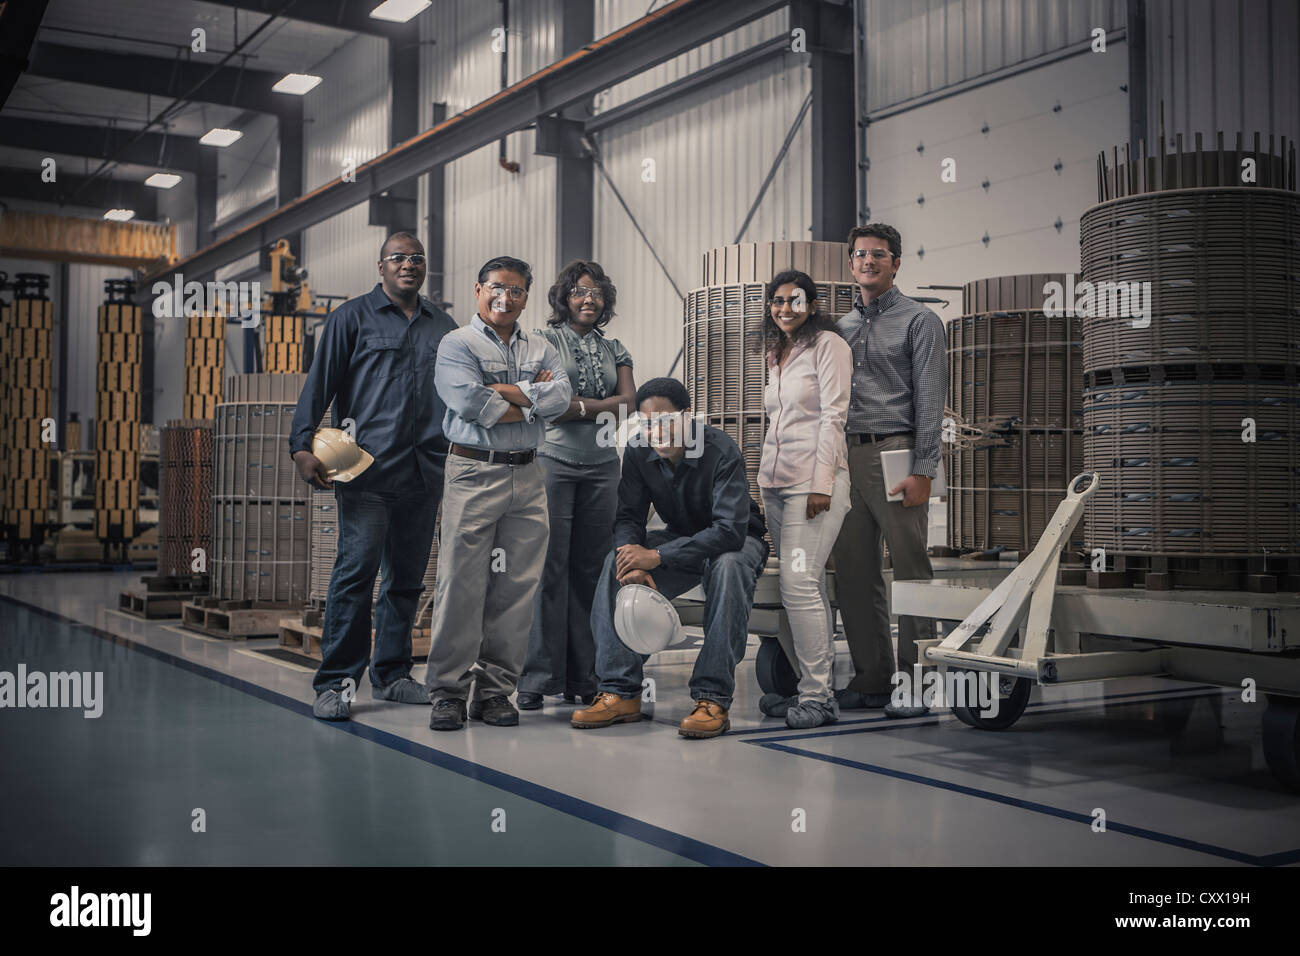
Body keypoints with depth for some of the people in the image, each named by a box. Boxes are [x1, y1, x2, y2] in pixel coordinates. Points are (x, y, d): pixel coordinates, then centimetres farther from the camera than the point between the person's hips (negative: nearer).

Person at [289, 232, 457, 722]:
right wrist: (302, 446, -11)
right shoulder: (352, 317, 5)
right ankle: (335, 682, -4)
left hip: (425, 472, 5)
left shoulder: (443, 326, 18)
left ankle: (391, 674, 19)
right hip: (368, 468, -5)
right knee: (356, 569, -11)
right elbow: (320, 383, -1)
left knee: (407, 576, 9)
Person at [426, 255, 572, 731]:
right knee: (462, 584, -6)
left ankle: (495, 689, 10)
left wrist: (504, 391, -8)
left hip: (527, 476, 5)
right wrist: (532, 400, -3)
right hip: (474, 473, -4)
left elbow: (561, 396, -1)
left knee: (517, 586, 2)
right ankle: (447, 691, 1)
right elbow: (470, 403, -13)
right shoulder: (458, 344, 4)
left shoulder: (541, 349, 18)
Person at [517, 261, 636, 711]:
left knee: (591, 569, 4)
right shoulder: (545, 339, 5)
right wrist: (601, 408, -3)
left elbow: (629, 402, 4)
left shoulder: (614, 349, 18)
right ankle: (537, 678, -3)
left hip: (602, 466, 4)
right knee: (550, 568, -7)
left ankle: (583, 677, 9)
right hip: (554, 460, -4)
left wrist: (576, 404, -7)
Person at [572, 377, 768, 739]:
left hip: (738, 539, -4)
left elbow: (730, 530, -35)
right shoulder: (638, 454, -11)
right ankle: (621, 692, -19)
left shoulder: (722, 452, -27)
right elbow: (629, 517, -10)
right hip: (682, 538, 5)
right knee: (617, 563, -21)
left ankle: (713, 699, -35)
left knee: (727, 568, -39)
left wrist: (657, 557, -39)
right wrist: (635, 564, -33)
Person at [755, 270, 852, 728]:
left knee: (799, 584, -14)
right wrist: (765, 477, 16)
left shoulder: (828, 345, -2)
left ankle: (817, 697, -9)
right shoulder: (776, 353, 20)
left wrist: (821, 483, -16)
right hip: (775, 482, 7)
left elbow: (833, 416, -10)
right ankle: (817, 686, 9)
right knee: (810, 587, 7)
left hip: (814, 479, -7)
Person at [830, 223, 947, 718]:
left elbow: (930, 400, -6)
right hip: (847, 456, 6)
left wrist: (922, 471, -14)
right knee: (853, 573, 6)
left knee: (910, 570, -5)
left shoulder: (919, 320, 2)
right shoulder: (842, 325, 19)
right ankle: (871, 679, 15)